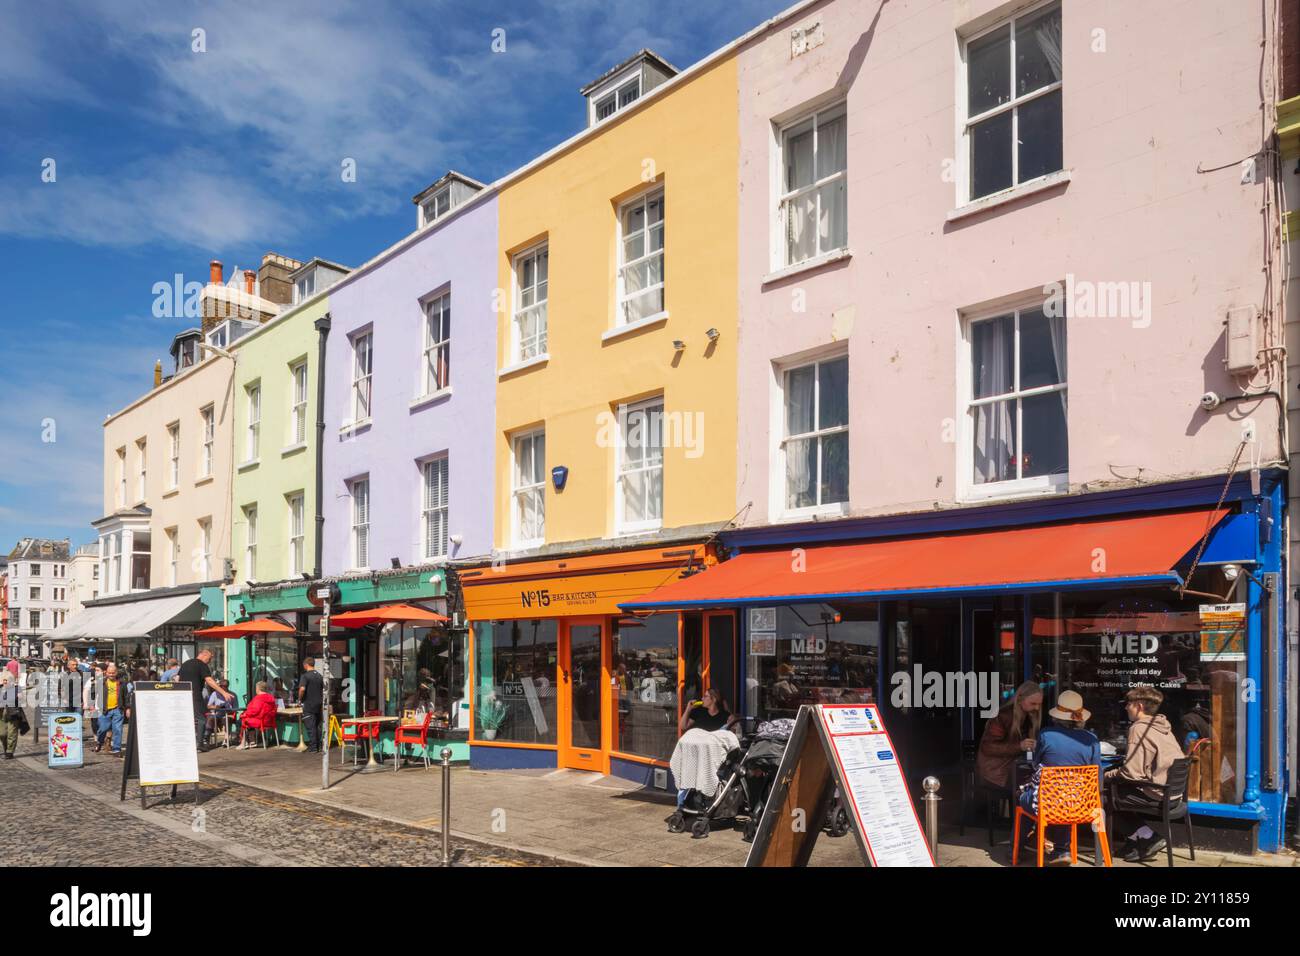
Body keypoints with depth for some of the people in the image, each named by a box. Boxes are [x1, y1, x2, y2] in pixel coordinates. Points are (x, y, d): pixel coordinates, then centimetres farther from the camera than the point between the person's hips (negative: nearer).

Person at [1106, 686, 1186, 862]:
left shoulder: (1139, 728, -16)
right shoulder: (1163, 726, 10)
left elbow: (1132, 773, -21)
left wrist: (1107, 775, -5)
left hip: (1156, 795, -9)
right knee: (1118, 790, 19)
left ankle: (1149, 838, 3)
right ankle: (1136, 841, 14)